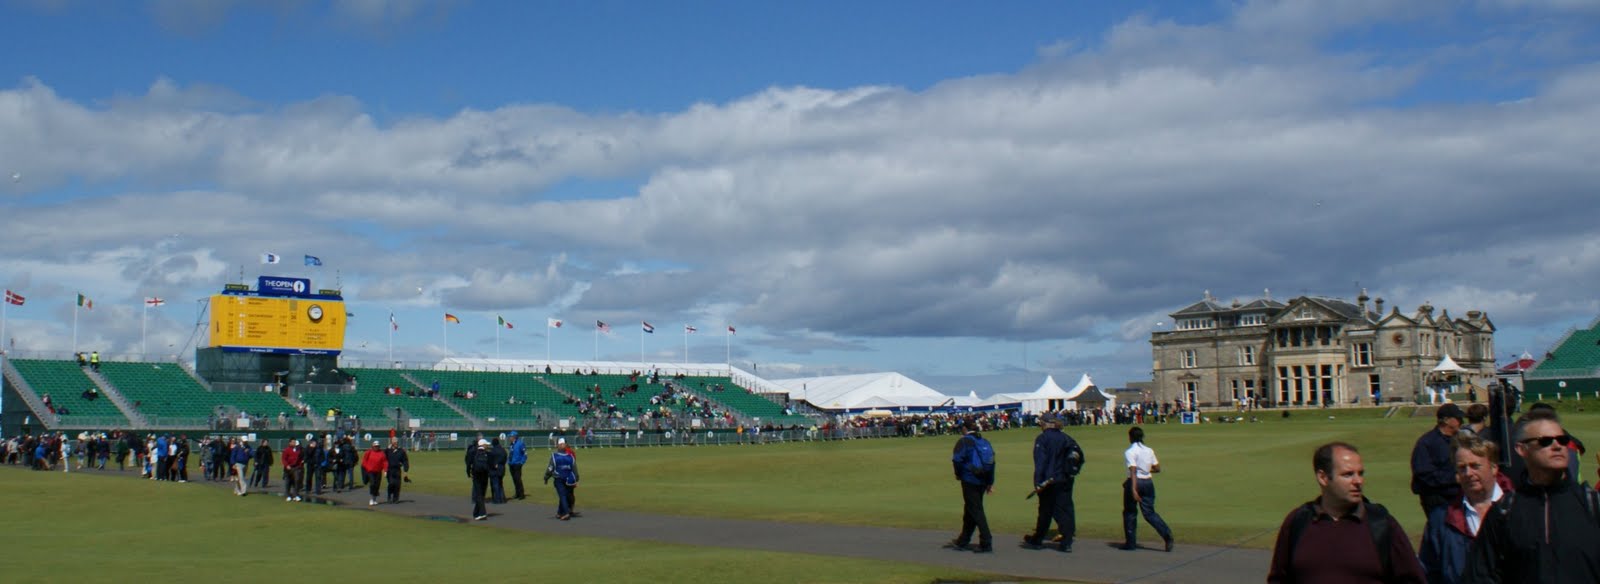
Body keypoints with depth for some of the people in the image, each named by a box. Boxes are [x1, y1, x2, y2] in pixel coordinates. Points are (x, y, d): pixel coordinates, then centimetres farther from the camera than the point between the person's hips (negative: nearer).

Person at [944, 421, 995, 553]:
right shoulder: (985, 442, 12)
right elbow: (992, 462, 11)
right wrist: (990, 482, 14)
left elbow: (957, 459, -19)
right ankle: (962, 541, 26)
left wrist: (958, 474, -2)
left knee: (976, 511, -4)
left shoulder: (964, 441, -8)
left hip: (969, 480, -7)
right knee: (969, 511, 16)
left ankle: (986, 543, -10)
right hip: (982, 481, 7)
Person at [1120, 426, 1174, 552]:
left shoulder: (1129, 452, -11)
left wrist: (1133, 489, -27)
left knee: (1130, 512, 10)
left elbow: (1133, 471, -21)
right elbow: (1157, 469, 9)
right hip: (1148, 482, 5)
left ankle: (1131, 542, 13)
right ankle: (1166, 533, -15)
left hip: (1135, 482, -5)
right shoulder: (1149, 451, 6)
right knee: (1149, 512, 8)